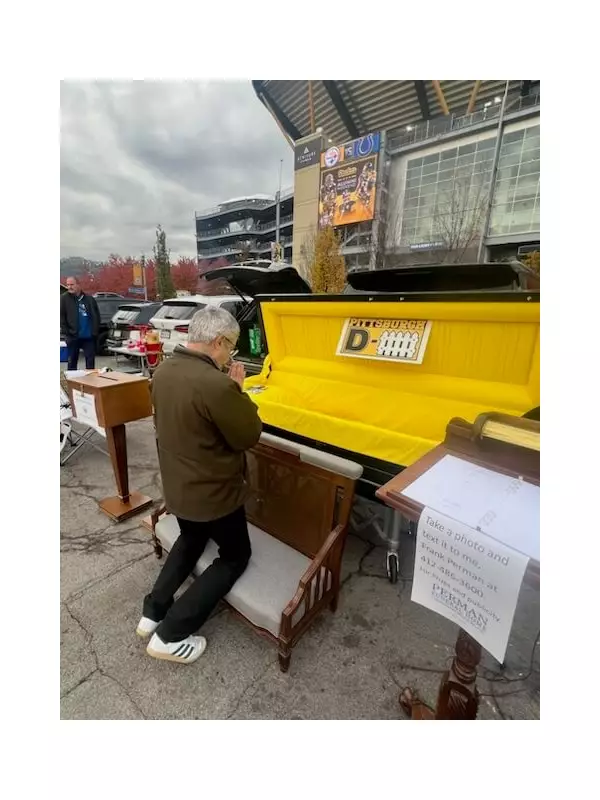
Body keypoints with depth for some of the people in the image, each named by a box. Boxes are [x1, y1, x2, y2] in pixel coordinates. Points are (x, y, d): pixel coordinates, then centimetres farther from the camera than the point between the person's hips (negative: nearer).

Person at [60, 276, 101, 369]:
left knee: (90, 360, 7)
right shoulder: (64, 298, 0)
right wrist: (66, 333, -10)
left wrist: (95, 331, 0)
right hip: (73, 336, -1)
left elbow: (97, 316, 9)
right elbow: (61, 317, -3)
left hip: (89, 336, 1)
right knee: (72, 361, 8)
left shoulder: (90, 299, 6)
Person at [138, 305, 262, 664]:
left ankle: (153, 612, 39)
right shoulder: (216, 385, -32)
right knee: (235, 556, 18)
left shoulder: (164, 371, -3)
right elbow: (249, 435, -20)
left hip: (176, 485, 8)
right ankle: (170, 635, 20)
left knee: (191, 541, 34)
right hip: (213, 491, -8)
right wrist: (237, 390, -10)